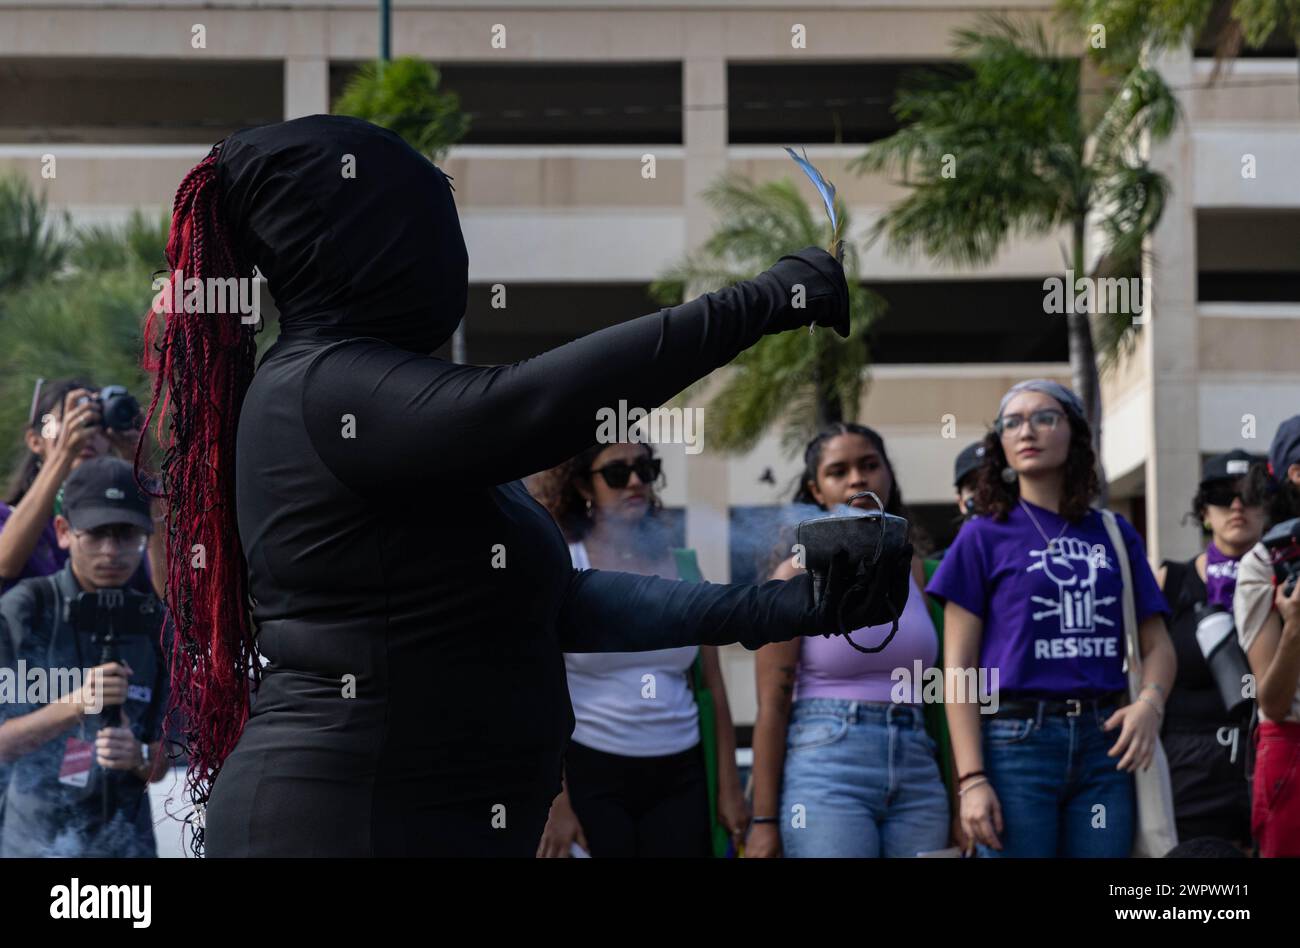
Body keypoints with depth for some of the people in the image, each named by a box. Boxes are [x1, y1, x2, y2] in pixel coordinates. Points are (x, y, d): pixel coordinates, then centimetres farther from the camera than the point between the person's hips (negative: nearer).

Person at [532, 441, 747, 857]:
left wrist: (729, 787, 5)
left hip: (680, 778, 3)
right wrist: (557, 804, -14)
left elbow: (713, 687, 10)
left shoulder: (682, 569, 10)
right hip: (593, 775, -3)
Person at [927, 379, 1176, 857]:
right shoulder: (984, 537, 5)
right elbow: (958, 668, 0)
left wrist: (1150, 701, -9)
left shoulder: (1115, 535, 15)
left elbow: (1156, 645, 15)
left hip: (1103, 745, 3)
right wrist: (971, 778, -11)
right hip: (1017, 741, -3)